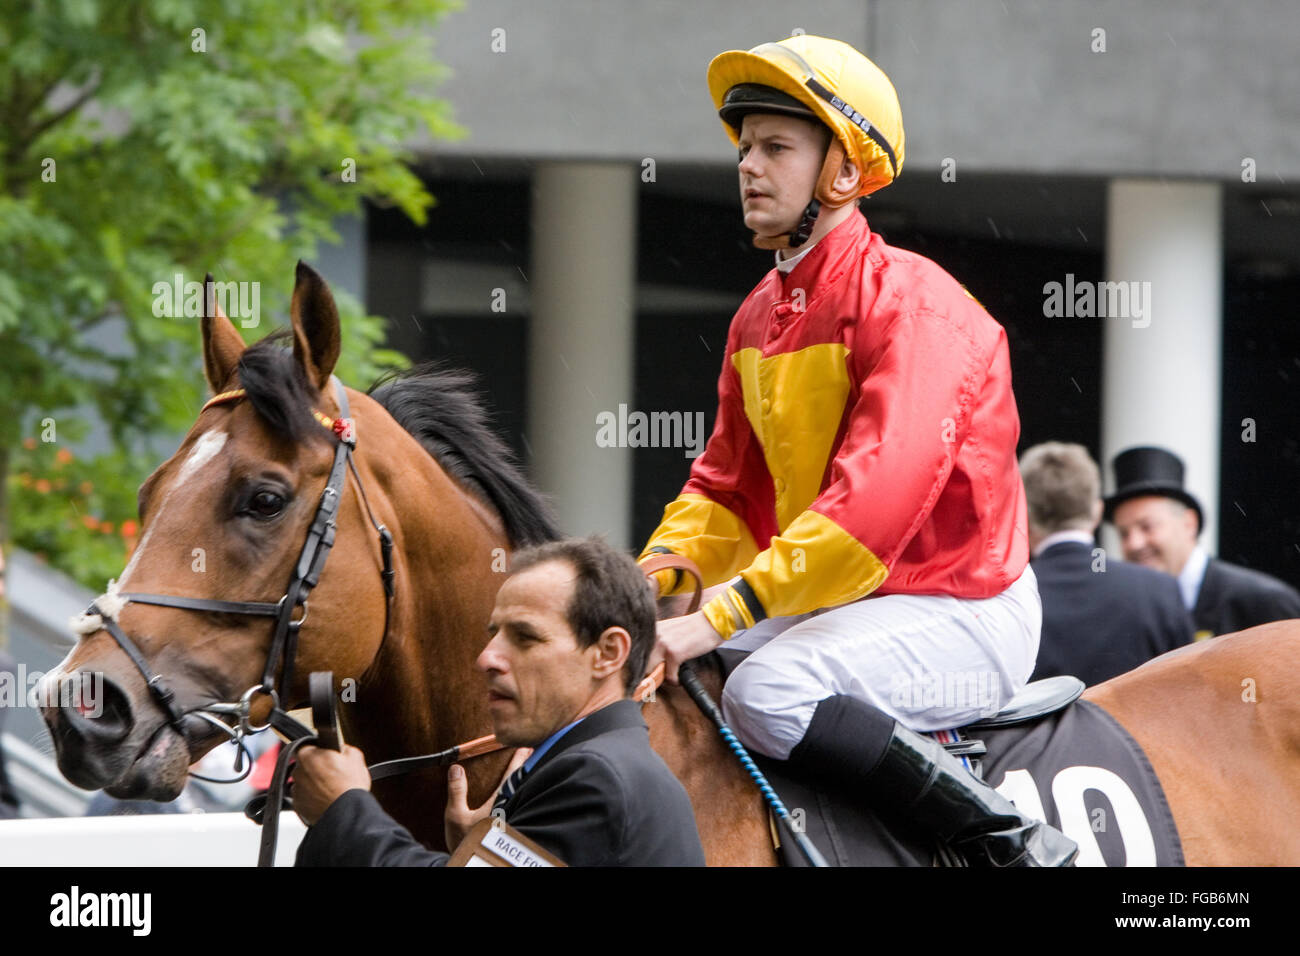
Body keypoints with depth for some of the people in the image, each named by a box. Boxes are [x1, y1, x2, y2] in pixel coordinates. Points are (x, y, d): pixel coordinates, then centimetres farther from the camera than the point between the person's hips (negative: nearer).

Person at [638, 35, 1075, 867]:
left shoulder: (910, 301, -18)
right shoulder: (762, 315, 11)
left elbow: (875, 501, -29)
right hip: (839, 603, 9)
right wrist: (647, 582, -6)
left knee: (766, 689, -31)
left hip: (961, 614, -9)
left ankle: (1016, 843, -25)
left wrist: (717, 617, -33)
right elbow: (727, 490, 15)